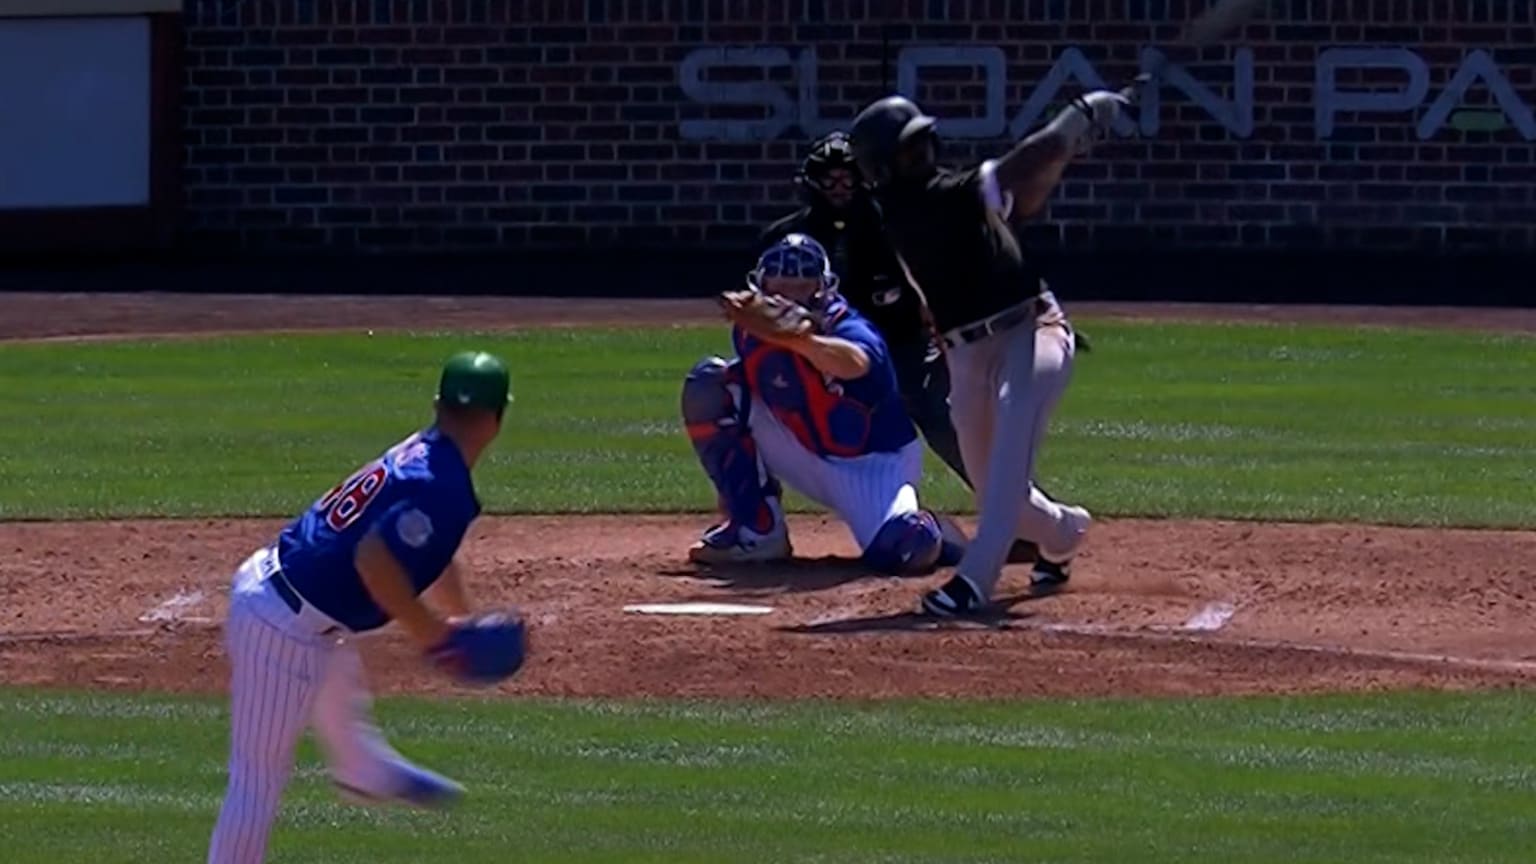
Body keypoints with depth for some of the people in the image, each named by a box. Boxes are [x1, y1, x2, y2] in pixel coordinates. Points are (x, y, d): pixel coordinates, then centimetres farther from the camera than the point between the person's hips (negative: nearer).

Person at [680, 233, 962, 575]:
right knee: (708, 386, -12)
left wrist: (795, 338, -73)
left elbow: (854, 363, -53)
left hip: (873, 466, -5)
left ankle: (925, 530, 7)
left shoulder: (848, 329, -27)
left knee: (904, 552, -36)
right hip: (809, 459, 5)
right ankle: (758, 529, -7)